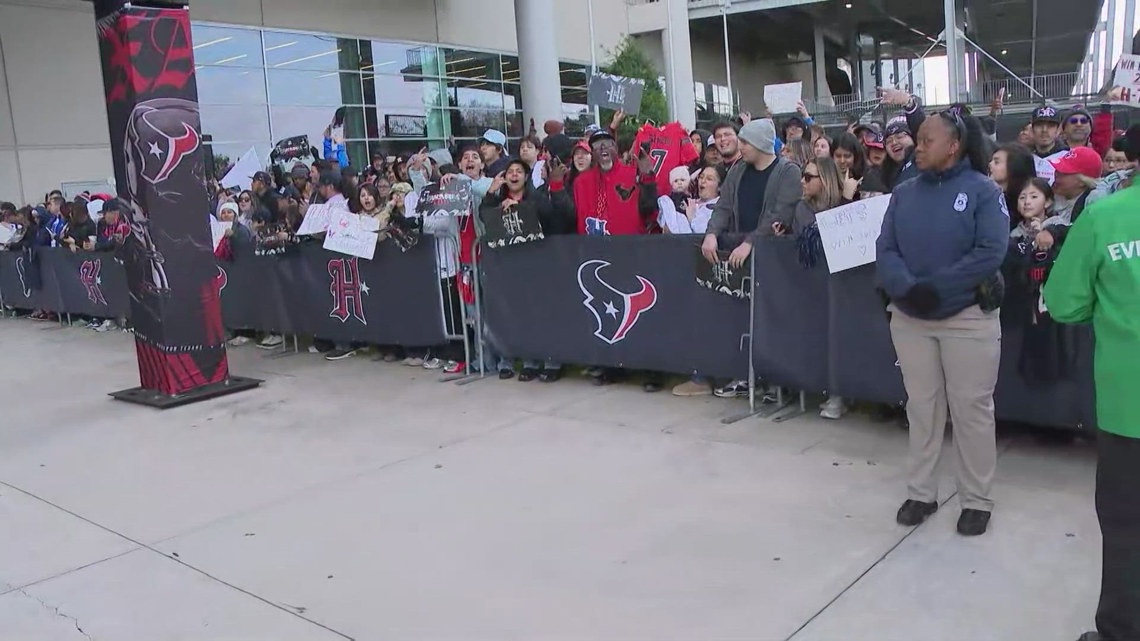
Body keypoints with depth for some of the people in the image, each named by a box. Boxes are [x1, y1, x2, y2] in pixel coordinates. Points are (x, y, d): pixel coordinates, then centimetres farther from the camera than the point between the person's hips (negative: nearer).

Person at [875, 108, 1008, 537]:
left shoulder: (983, 190, -6)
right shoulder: (904, 193, 6)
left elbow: (991, 252, -16)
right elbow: (885, 250, -1)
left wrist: (936, 287, -21)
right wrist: (906, 288, -20)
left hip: (968, 317, -4)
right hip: (909, 318, 4)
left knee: (971, 409, 4)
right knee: (921, 407, 12)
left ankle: (977, 500, 18)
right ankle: (921, 493, 24)